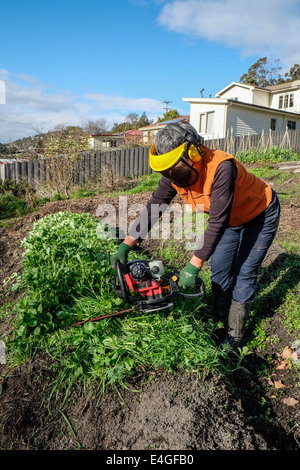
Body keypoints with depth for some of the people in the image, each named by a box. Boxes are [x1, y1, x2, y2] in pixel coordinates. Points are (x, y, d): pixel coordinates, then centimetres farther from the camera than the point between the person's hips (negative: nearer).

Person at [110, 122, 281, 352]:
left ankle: (234, 336, 11)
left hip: (261, 214, -6)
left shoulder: (221, 167, -41)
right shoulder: (174, 175, -20)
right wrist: (126, 245, -20)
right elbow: (152, 208, -14)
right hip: (231, 218, 7)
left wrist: (194, 266, -40)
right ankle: (220, 324, 25)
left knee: (244, 274, -4)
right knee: (219, 269, 8)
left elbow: (217, 222, -42)